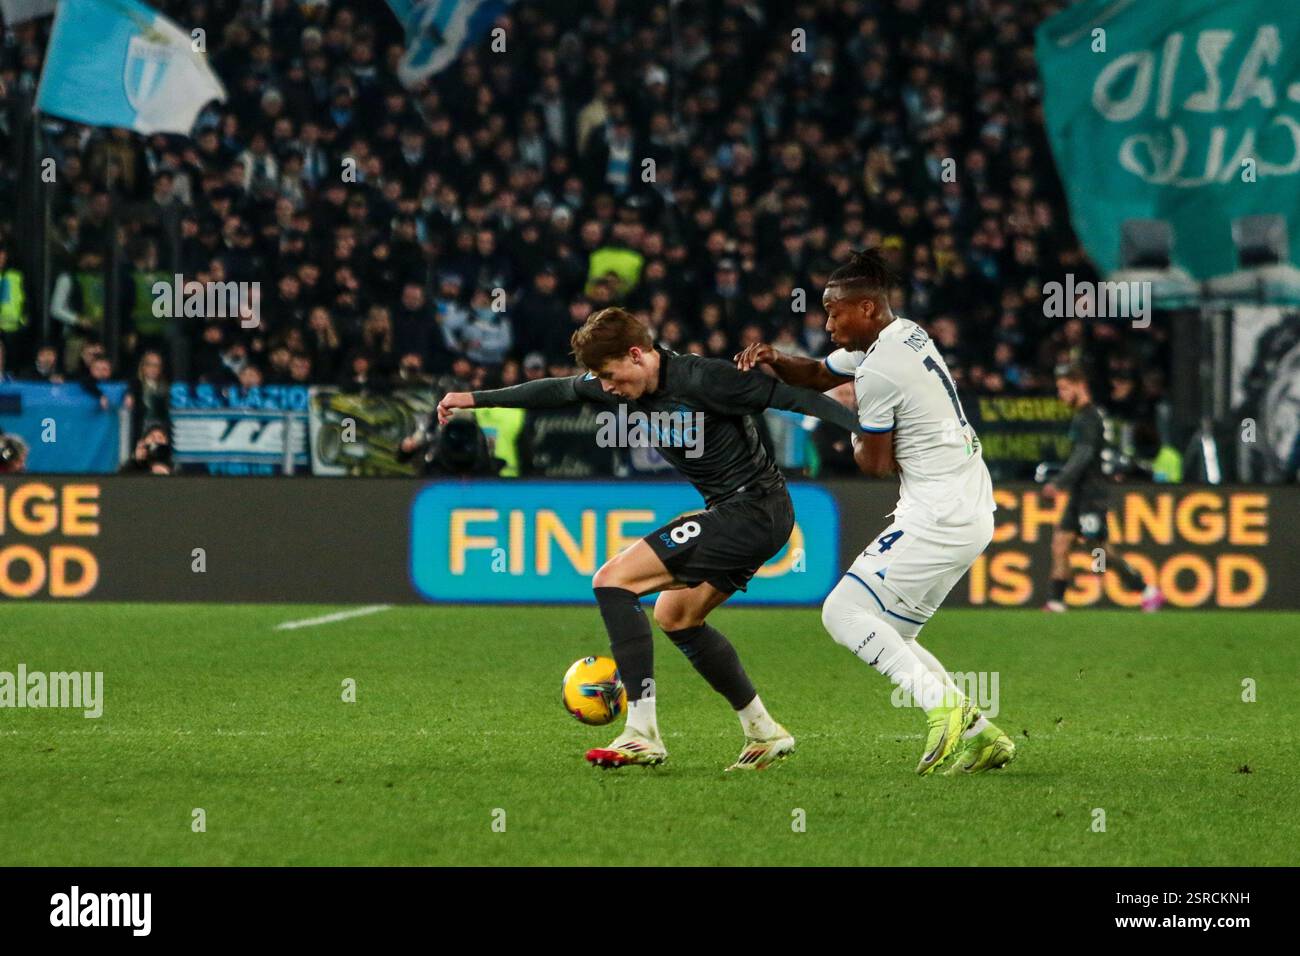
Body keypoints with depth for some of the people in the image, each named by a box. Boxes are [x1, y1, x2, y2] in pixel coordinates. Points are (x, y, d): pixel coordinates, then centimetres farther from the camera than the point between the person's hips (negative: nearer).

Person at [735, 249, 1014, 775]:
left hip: (938, 517, -10)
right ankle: (977, 733, 5)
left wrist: (855, 440, 13)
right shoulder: (907, 334, 14)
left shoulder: (878, 372, -16)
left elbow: (875, 463, -9)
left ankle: (944, 705, -20)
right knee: (887, 637, 13)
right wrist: (776, 361, 7)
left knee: (843, 612, -9)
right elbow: (819, 375, 26)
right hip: (973, 511, 10)